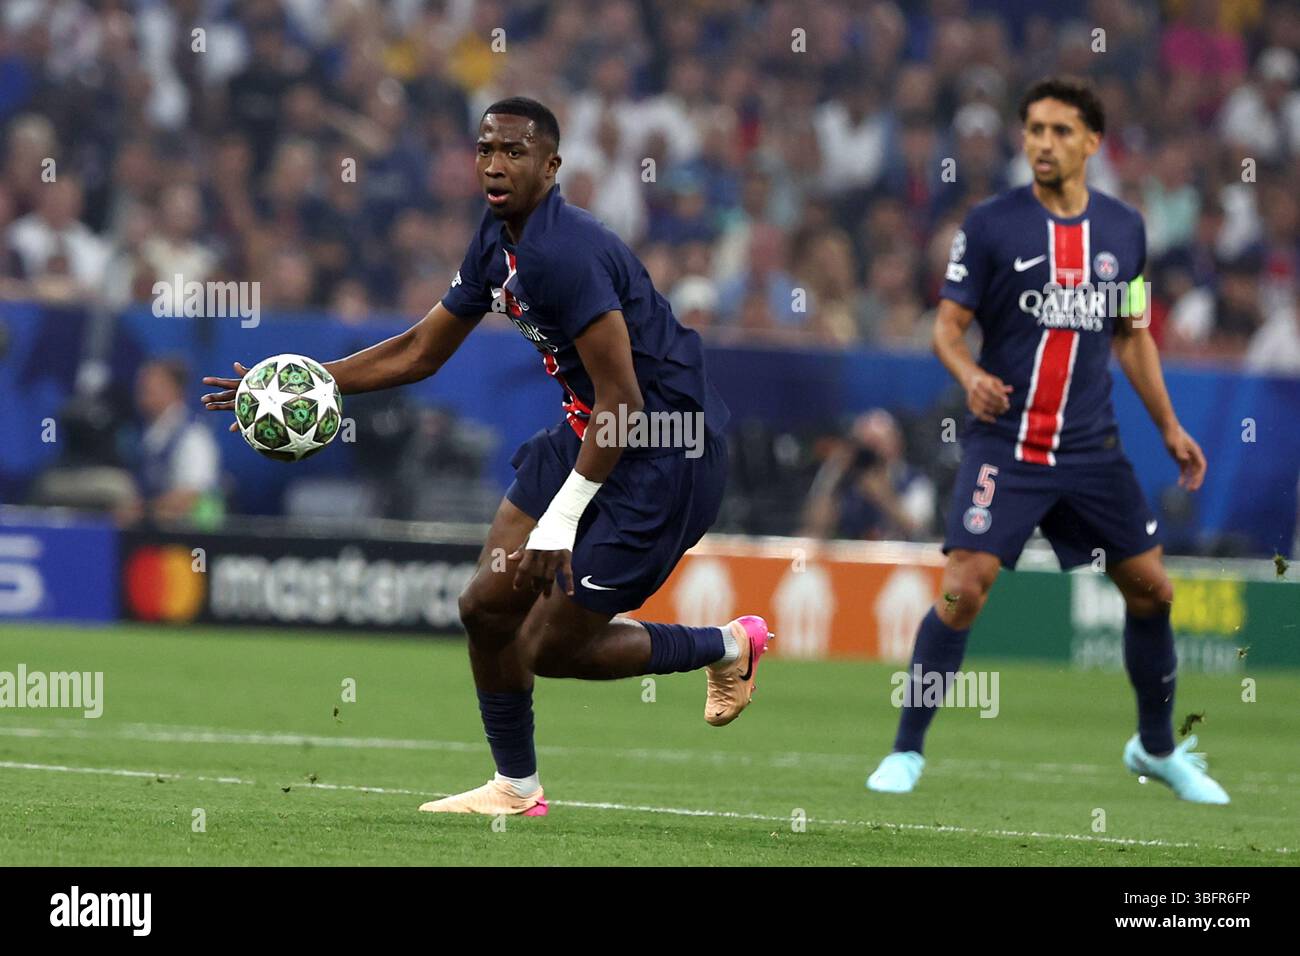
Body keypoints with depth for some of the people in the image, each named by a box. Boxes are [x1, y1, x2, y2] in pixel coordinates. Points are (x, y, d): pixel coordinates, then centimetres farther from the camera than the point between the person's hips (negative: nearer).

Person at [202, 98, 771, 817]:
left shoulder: (562, 252, -25)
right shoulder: (498, 241, 5)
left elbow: (623, 401, -26)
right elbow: (419, 352, 17)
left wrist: (562, 518, -22)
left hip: (666, 454, -9)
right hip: (590, 433, 9)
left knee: (548, 645, -7)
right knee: (486, 607, 7)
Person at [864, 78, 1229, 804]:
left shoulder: (1125, 228, 7)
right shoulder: (990, 225, -5)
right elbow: (948, 324, -4)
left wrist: (1169, 425, 14)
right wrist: (970, 375, -25)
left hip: (1092, 446, 4)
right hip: (1005, 443, -4)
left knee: (1151, 587, 5)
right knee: (964, 588, -16)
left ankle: (1157, 747, 26)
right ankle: (907, 751, -5)